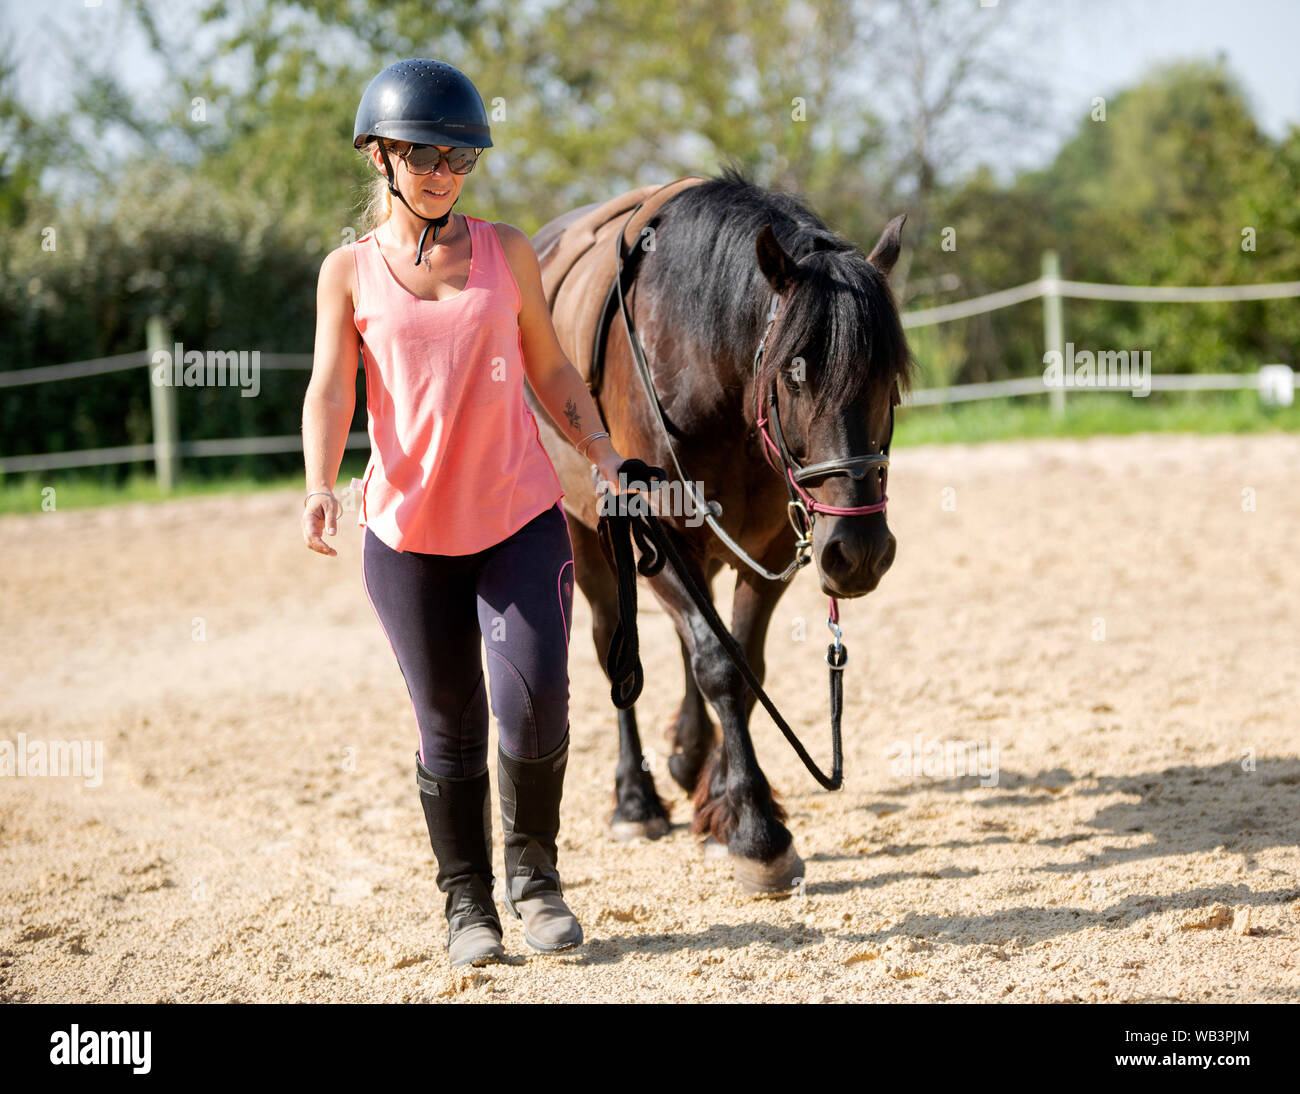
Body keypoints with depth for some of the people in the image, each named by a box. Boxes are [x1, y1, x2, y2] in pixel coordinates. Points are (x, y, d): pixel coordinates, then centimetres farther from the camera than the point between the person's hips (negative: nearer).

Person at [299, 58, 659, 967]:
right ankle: (468, 902, 21)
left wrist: (601, 450, -2)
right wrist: (321, 488, -23)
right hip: (408, 533, 0)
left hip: (523, 518, 1)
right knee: (449, 727, 5)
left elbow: (550, 370, 12)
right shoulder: (350, 272, 3)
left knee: (534, 703, -10)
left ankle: (535, 872, 14)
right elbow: (331, 389, -7)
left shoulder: (507, 251, 7)